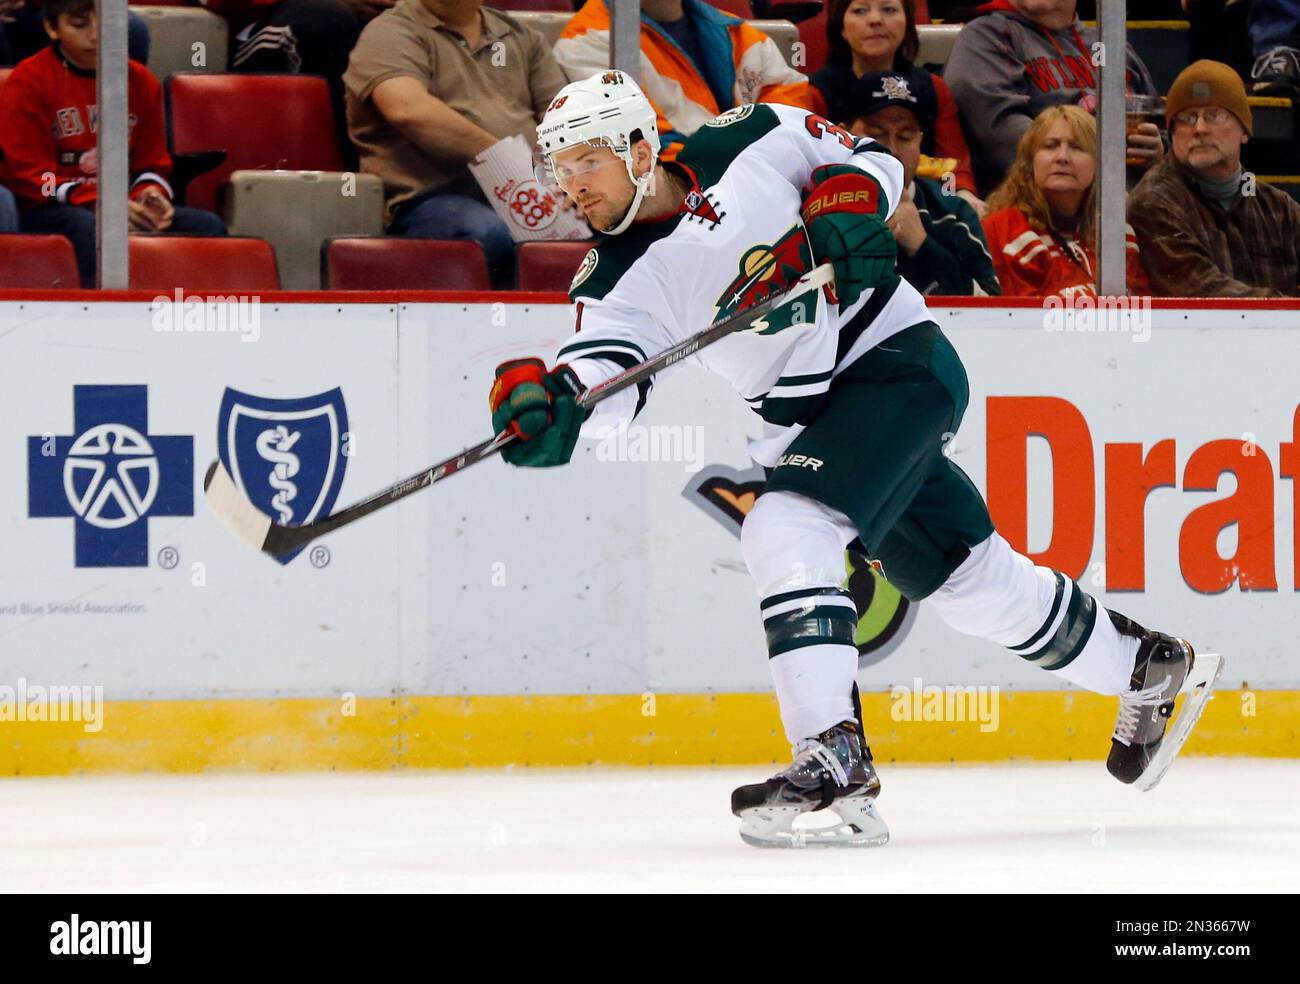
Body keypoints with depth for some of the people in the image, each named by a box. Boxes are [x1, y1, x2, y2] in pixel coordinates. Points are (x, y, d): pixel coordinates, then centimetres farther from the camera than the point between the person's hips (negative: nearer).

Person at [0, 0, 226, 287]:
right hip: (50, 209, -5)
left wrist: (149, 194, -9)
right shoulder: (28, 81, -4)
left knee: (207, 226, -15)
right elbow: (27, 173, -9)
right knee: (89, 227, -39)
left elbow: (152, 163, 17)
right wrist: (97, 204, -20)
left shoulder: (140, 81, 10)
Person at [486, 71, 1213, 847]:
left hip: (900, 363, -7)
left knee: (786, 530, -25)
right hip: (813, 416, 7)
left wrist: (845, 205, -19)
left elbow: (871, 162, 3)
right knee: (976, 581, 16)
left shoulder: (748, 144, -12)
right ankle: (1145, 668, 39)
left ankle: (833, 757, -31)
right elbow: (604, 365, -20)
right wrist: (548, 401, -42)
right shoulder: (620, 278, -3)